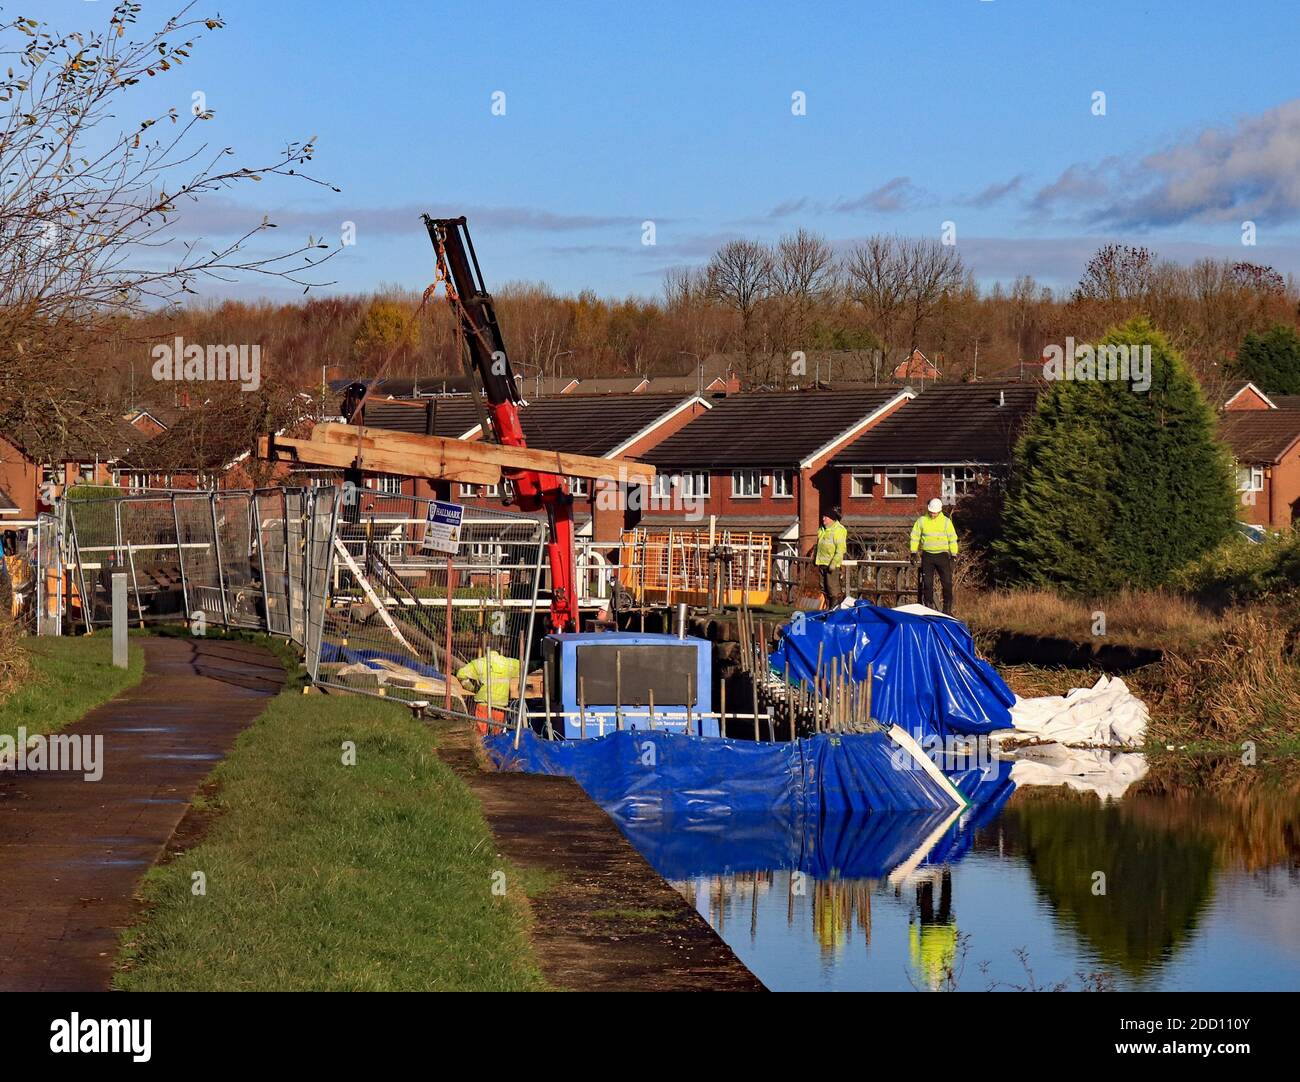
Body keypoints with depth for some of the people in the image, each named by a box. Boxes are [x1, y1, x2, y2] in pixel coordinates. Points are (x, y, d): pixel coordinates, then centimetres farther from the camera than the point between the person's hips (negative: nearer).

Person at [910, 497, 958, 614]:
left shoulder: (946, 522, 0)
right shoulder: (922, 521, 2)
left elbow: (952, 539, 4)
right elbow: (915, 537, 9)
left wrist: (953, 555, -1)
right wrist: (913, 552, 3)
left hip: (942, 555, -1)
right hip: (927, 556, 1)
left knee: (947, 582, -4)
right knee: (927, 583, 2)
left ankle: (947, 608, 3)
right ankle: (928, 607, 9)